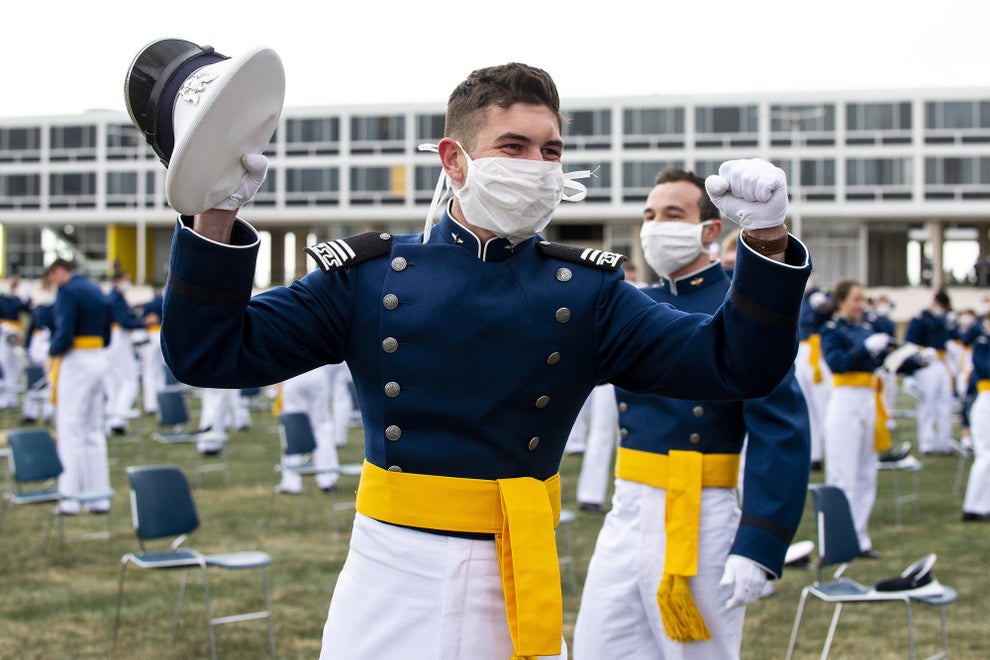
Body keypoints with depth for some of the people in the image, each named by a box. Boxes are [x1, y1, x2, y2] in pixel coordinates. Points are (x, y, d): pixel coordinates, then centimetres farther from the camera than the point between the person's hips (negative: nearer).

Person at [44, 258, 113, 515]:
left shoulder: (67, 292, -11)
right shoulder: (98, 292, 15)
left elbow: (65, 335, -19)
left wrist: (53, 351, -1)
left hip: (76, 361, -8)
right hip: (99, 360, 8)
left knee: (70, 429, -4)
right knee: (94, 431, 12)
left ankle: (70, 499, -5)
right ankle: (99, 498, 13)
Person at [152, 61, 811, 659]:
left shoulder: (587, 290, 3)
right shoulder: (368, 274, 0)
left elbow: (736, 364, -3)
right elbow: (209, 354, -3)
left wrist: (768, 242, -17)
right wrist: (216, 220, -17)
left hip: (516, 587, 1)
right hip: (390, 578, -1)